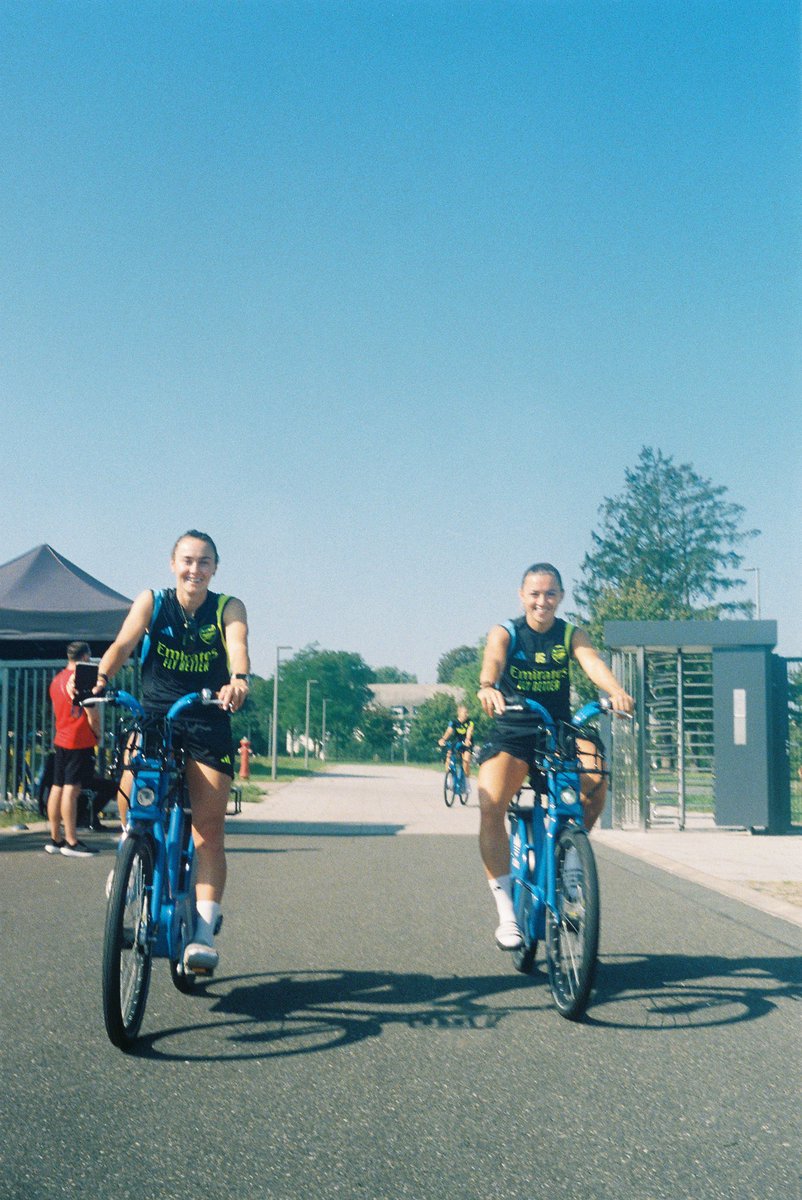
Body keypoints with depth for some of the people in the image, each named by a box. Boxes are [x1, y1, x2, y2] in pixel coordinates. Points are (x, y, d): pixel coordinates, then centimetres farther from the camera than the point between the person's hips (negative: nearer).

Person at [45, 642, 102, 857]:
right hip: (80, 740, -9)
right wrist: (97, 732, 0)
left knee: (57, 787, 9)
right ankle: (71, 842, -11)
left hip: (60, 739, 9)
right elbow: (91, 713, -15)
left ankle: (55, 839, 14)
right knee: (72, 789, -10)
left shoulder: (57, 679, 14)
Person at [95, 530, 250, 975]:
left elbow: (238, 645, -22)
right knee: (131, 791, -24)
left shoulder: (228, 608, -3)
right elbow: (124, 642, -15)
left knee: (209, 825, -7)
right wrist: (101, 676, -36)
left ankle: (204, 930, -6)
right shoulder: (151, 602, -1)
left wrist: (238, 680, -45)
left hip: (207, 724, -1)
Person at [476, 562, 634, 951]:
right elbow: (493, 660, -23)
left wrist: (616, 692, -40)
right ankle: (507, 915, -19)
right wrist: (487, 688, -48)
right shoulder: (504, 633, -1)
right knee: (490, 807, -27)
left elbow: (593, 663, -17)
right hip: (512, 734, -1)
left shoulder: (571, 635, 3)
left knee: (595, 777, -31)